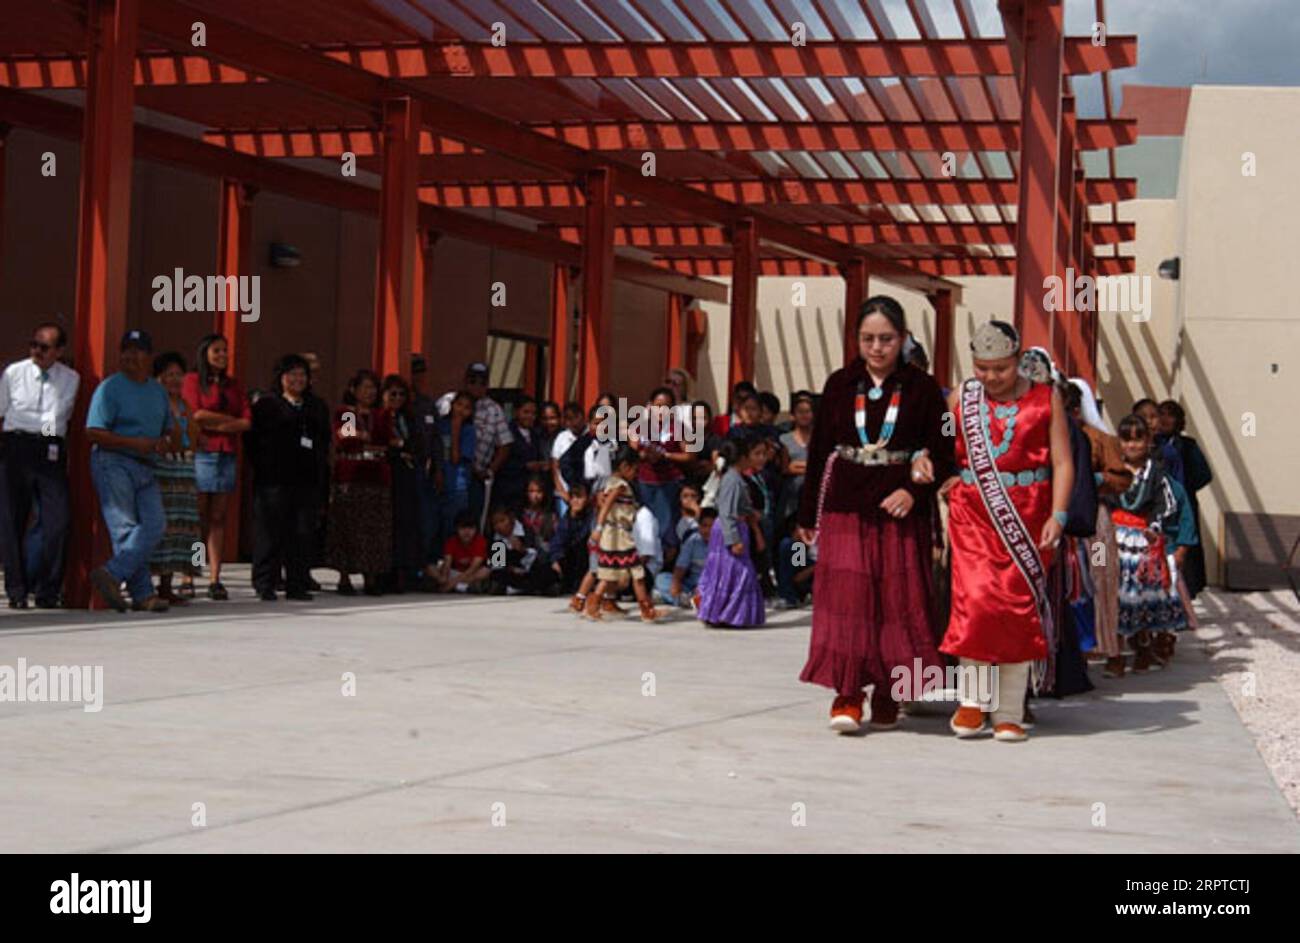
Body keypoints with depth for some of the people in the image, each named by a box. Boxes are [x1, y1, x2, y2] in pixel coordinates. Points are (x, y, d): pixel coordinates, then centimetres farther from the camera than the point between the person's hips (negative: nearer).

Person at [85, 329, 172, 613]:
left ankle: (112, 574, -13)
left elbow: (168, 428, 28)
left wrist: (165, 442, 3)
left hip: (145, 468, 6)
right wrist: (136, 443, -17)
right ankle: (142, 593, -8)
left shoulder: (158, 391, 17)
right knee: (124, 528, -9)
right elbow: (94, 432, -11)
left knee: (155, 524, -11)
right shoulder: (109, 388, -3)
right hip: (113, 464, -6)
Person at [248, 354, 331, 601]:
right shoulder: (266, 405, 4)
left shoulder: (318, 407, 18)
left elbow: (325, 440, 17)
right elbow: (254, 441, 0)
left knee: (303, 534, 2)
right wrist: (262, 468, -9)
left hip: (307, 480, 4)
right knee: (271, 533, -3)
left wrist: (320, 468, 6)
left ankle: (297, 584, 7)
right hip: (274, 480, -4)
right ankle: (265, 584, 4)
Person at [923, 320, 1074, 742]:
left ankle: (1009, 714, 5)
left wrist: (1057, 516, -8)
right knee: (975, 599, -13)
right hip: (973, 511, 1)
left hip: (1027, 516, 0)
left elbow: (1062, 463, 2)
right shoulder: (961, 397, 9)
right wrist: (922, 457, -5)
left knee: (1019, 607, -1)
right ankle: (971, 701, 0)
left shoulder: (1046, 399, 5)